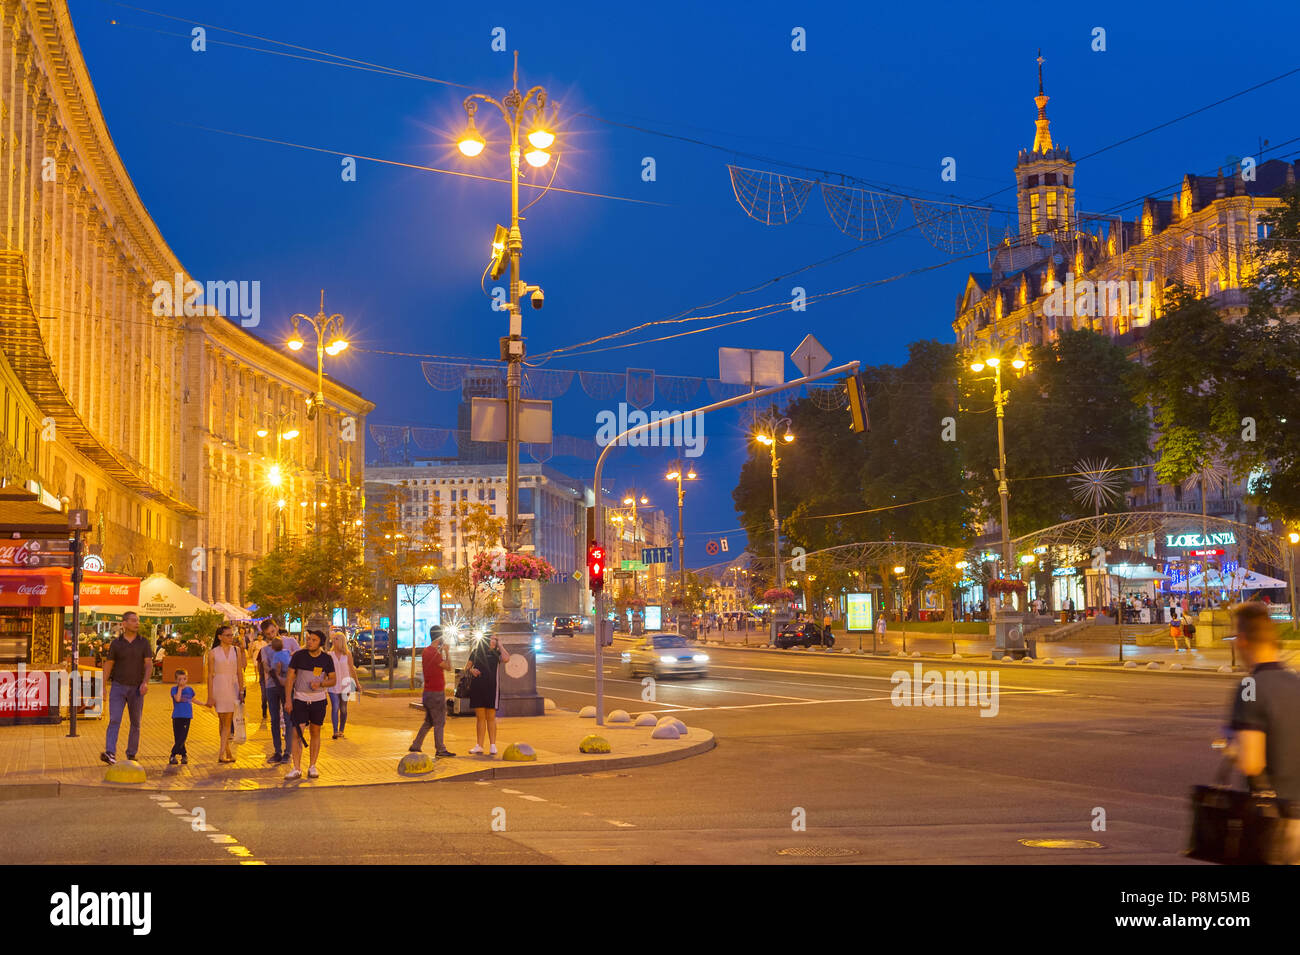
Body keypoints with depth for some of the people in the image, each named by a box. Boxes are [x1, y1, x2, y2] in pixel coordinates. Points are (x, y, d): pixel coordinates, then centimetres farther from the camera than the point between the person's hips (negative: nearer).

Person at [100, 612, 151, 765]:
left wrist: (145, 682, -23)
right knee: (114, 720, -16)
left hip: (136, 689, 1)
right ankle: (110, 754, -27)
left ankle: (131, 754, 22)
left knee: (135, 723, 7)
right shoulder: (116, 643, -2)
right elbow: (108, 665, 3)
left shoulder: (143, 642, -1)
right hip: (118, 687, -1)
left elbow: (149, 664, -7)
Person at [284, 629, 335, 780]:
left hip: (319, 699, 1)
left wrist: (320, 684, -16)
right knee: (297, 733, -8)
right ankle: (296, 769, -6)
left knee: (315, 732, 7)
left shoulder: (326, 659, -2)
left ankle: (312, 766, 17)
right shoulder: (299, 655, -5)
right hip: (300, 699, -1)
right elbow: (290, 678, -2)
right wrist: (288, 699, -8)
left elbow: (332, 680, 5)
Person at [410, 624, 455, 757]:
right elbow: (448, 666, -13)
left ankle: (416, 745, 21)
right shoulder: (434, 653, -19)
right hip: (436, 693, -9)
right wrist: (447, 652, -3)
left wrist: (440, 651, 15)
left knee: (428, 721, 18)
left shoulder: (426, 651, 10)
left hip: (428, 692, 9)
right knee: (439, 722, -2)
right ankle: (440, 750, 2)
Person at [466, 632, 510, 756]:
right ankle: (479, 746, 12)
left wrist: (499, 645, -6)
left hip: (491, 687, -2)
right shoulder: (476, 651, 10)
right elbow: (467, 666, 14)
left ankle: (493, 745, 8)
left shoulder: (496, 653, 4)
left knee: (491, 718, 2)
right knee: (480, 717, 7)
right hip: (476, 687, 2)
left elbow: (506, 658, -18)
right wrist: (471, 670, -8)